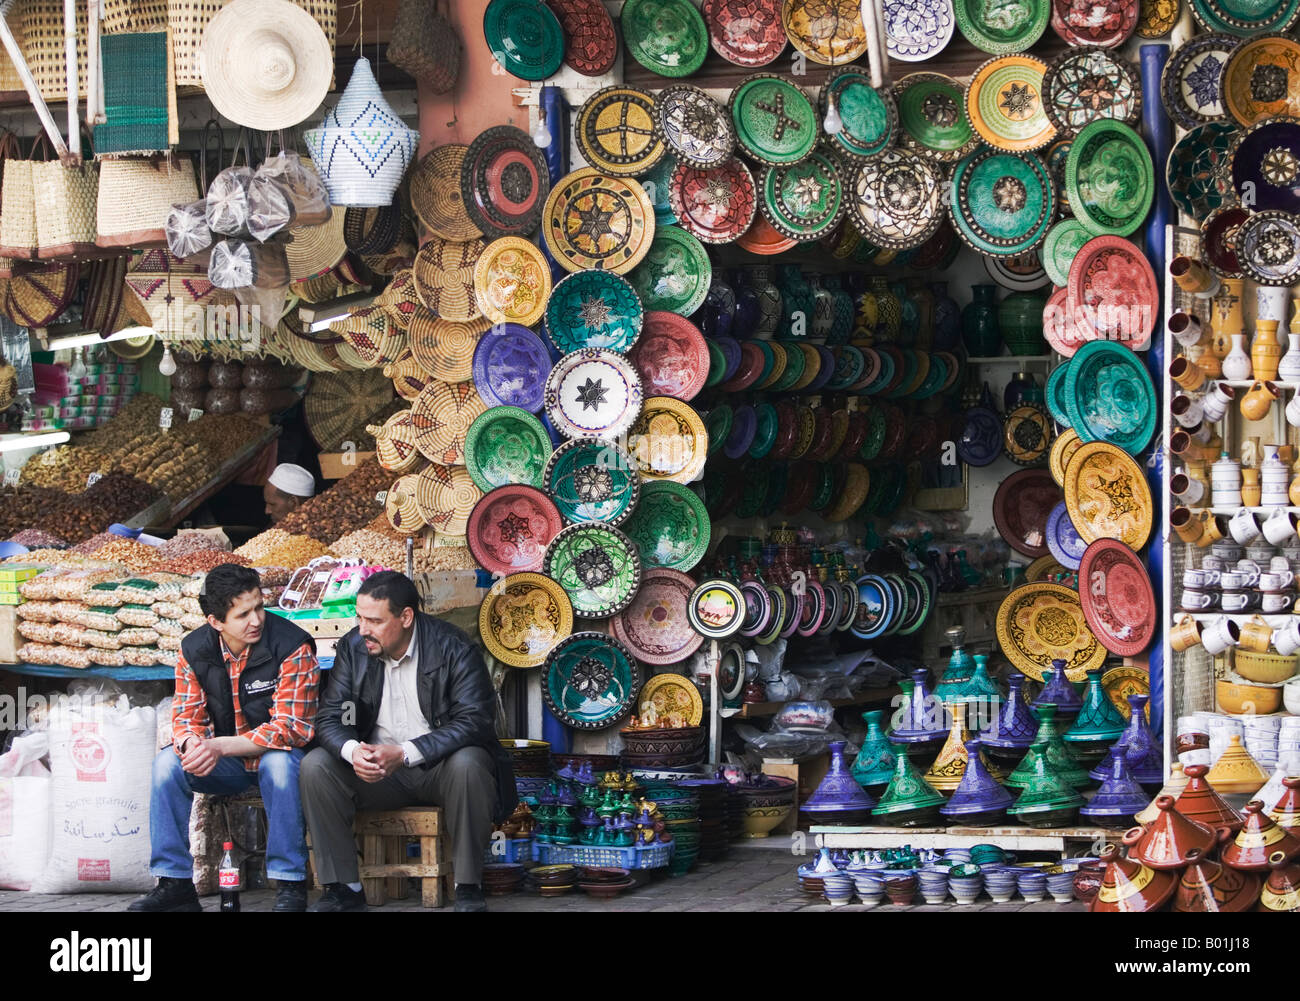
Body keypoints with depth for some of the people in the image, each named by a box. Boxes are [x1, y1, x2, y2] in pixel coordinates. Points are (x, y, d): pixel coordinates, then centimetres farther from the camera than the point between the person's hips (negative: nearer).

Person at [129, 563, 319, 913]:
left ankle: (290, 884, -30)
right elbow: (186, 716, -2)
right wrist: (191, 743, -29)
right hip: (226, 765, 4)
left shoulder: (292, 646, -19)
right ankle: (174, 882, -16)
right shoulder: (194, 650, -5)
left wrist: (219, 746, -34)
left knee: (279, 762, -38)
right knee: (167, 762, -21)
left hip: (276, 754, -4)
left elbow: (290, 727, -24)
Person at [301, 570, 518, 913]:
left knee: (468, 763, -36)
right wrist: (352, 751, -29)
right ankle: (344, 888, -15)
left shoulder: (453, 647, -13)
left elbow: (474, 721, -22)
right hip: (374, 769, 3)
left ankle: (468, 887, -21)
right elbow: (330, 718, -3)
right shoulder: (352, 648, -1)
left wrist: (404, 753, -32)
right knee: (314, 766, -21)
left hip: (438, 767, -3)